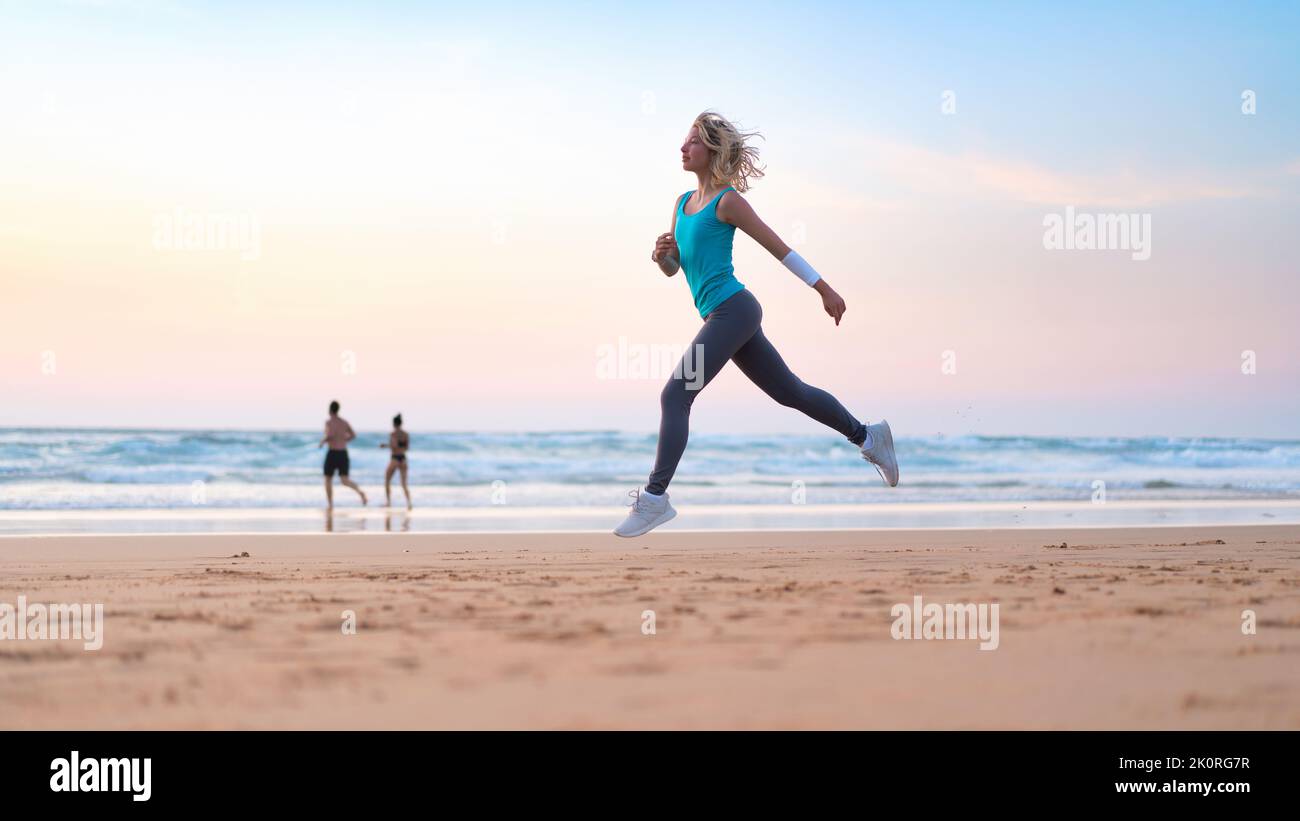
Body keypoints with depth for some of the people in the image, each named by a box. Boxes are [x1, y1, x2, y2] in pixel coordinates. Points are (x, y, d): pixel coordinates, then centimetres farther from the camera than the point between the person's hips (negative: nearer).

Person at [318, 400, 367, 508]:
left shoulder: (329, 422, -9)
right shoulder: (344, 422, 11)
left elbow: (330, 435, -26)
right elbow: (353, 435, 16)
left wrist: (322, 441, -7)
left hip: (332, 454, -5)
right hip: (343, 453, 5)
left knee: (328, 480, 15)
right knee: (345, 481, -2)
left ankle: (330, 505, 14)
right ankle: (360, 491, -31)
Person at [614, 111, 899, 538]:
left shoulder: (727, 201, -7)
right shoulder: (682, 202, 17)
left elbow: (778, 247, -5)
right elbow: (672, 269, 20)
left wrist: (825, 290, -2)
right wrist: (661, 254, -4)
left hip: (733, 310, -9)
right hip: (720, 315, 9)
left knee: (674, 396, -14)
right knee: (791, 392, 16)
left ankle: (655, 496, -14)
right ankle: (867, 436, 27)